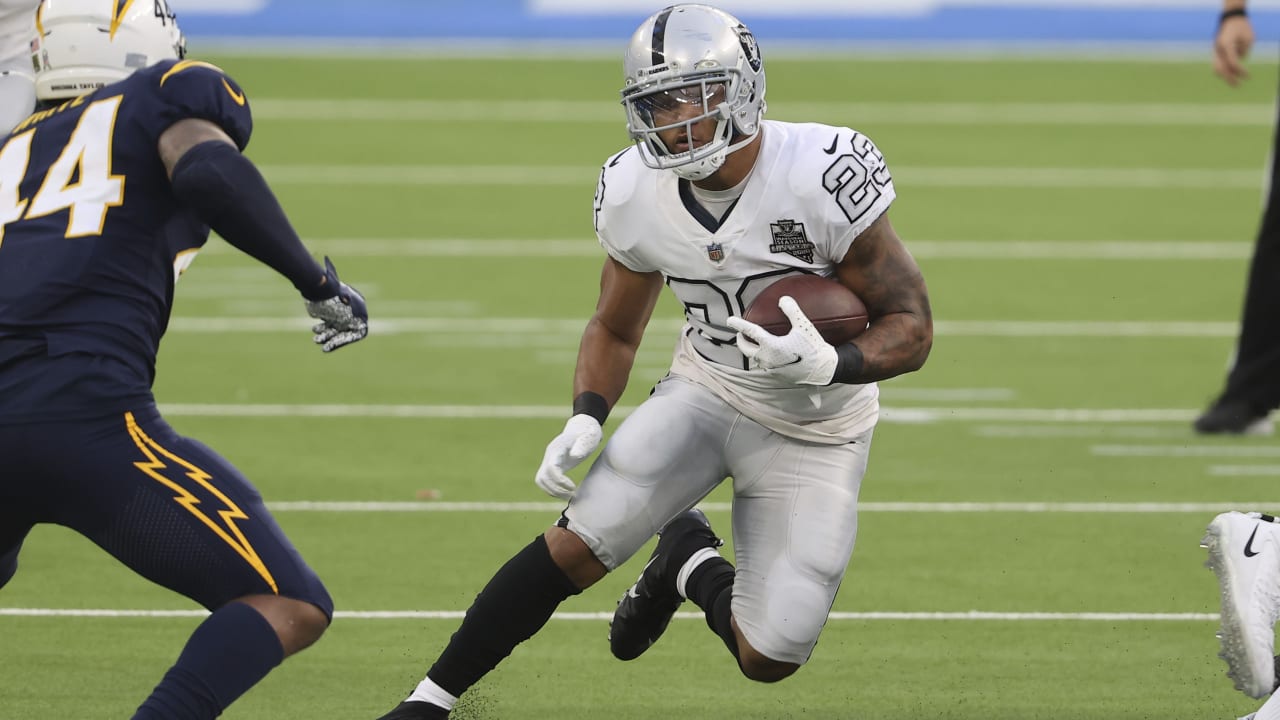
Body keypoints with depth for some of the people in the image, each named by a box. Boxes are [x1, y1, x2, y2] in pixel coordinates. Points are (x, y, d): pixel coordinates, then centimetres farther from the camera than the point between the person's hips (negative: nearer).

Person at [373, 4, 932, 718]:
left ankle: (688, 560, 26)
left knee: (769, 656, -6)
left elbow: (911, 326, -20)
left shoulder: (823, 178, -28)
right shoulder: (637, 194, -13)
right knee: (577, 544, -18)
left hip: (813, 432, -2)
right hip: (708, 390, 2)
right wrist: (585, 421, -13)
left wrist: (829, 365, -40)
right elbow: (616, 329, 6)